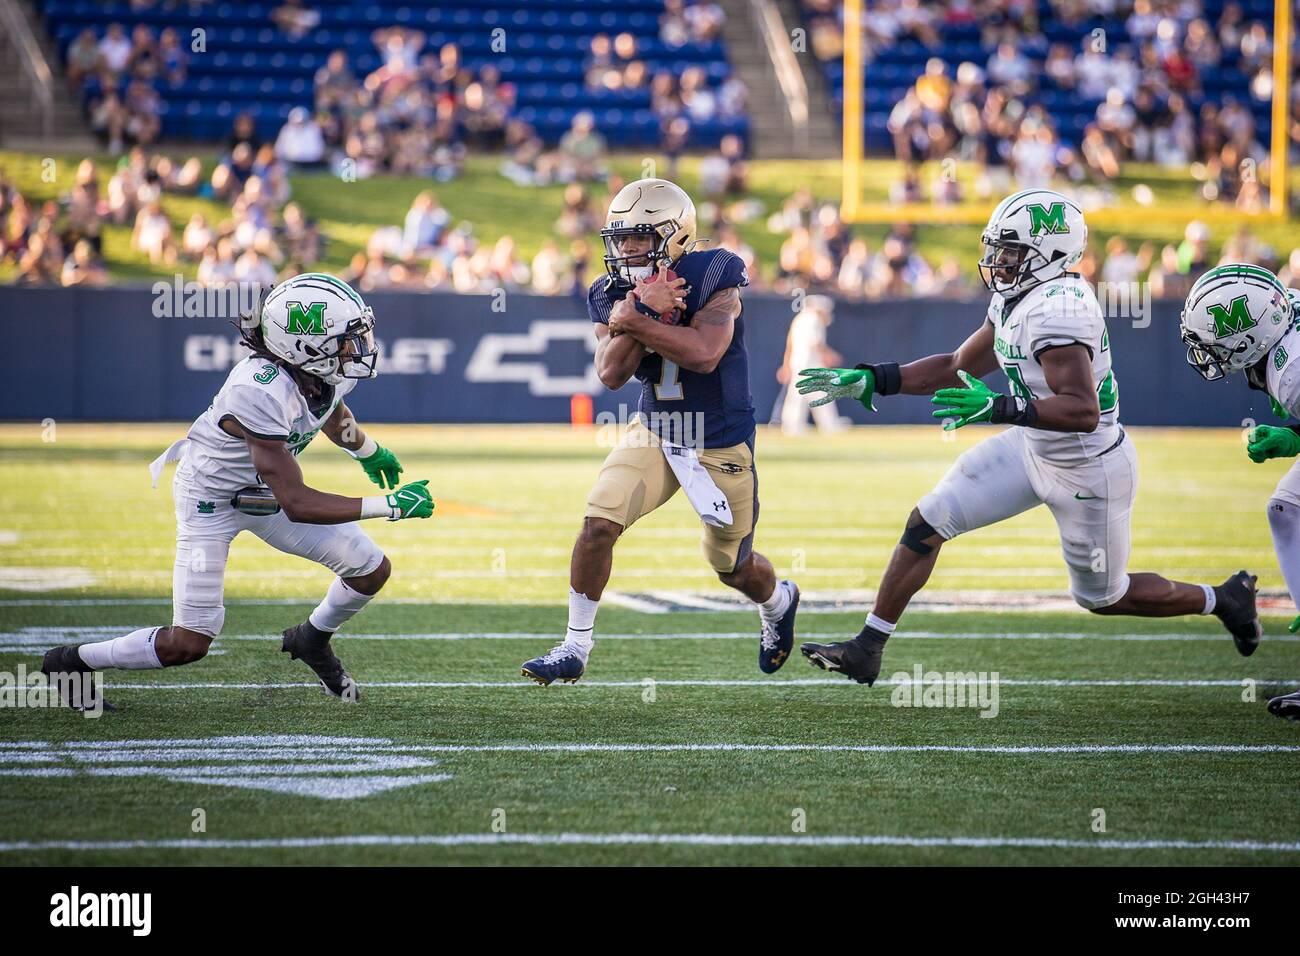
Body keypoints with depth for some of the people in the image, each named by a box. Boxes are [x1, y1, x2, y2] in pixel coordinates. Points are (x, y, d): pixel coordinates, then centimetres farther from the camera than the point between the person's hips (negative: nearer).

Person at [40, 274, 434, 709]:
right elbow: (296, 505, -37)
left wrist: (368, 451, 30)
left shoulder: (331, 371, -16)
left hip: (263, 490, 7)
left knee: (372, 571, 1)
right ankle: (70, 663, 14)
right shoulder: (260, 393, -39)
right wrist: (387, 506, -36)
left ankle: (312, 640, 31)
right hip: (211, 497, -7)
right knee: (188, 644, -8)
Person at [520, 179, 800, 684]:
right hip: (654, 432, 4)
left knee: (732, 566, 12)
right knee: (598, 523, -16)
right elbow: (611, 373, -17)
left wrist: (634, 321, -33)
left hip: (720, 444, -3)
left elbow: (704, 354, -33)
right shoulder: (614, 295, -6)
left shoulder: (713, 277, -20)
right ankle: (575, 647, -4)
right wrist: (647, 311, -28)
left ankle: (778, 601, 48)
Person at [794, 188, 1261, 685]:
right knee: (926, 522, 1)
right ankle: (866, 649, 9)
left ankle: (1222, 599, 34)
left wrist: (999, 408, -45)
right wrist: (871, 379, 6)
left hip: (1087, 470, -9)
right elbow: (958, 369, 12)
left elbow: (1084, 411, -38)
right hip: (1034, 450, 9)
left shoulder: (1057, 310, -30)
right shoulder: (1016, 299, 0)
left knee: (1102, 597, 11)